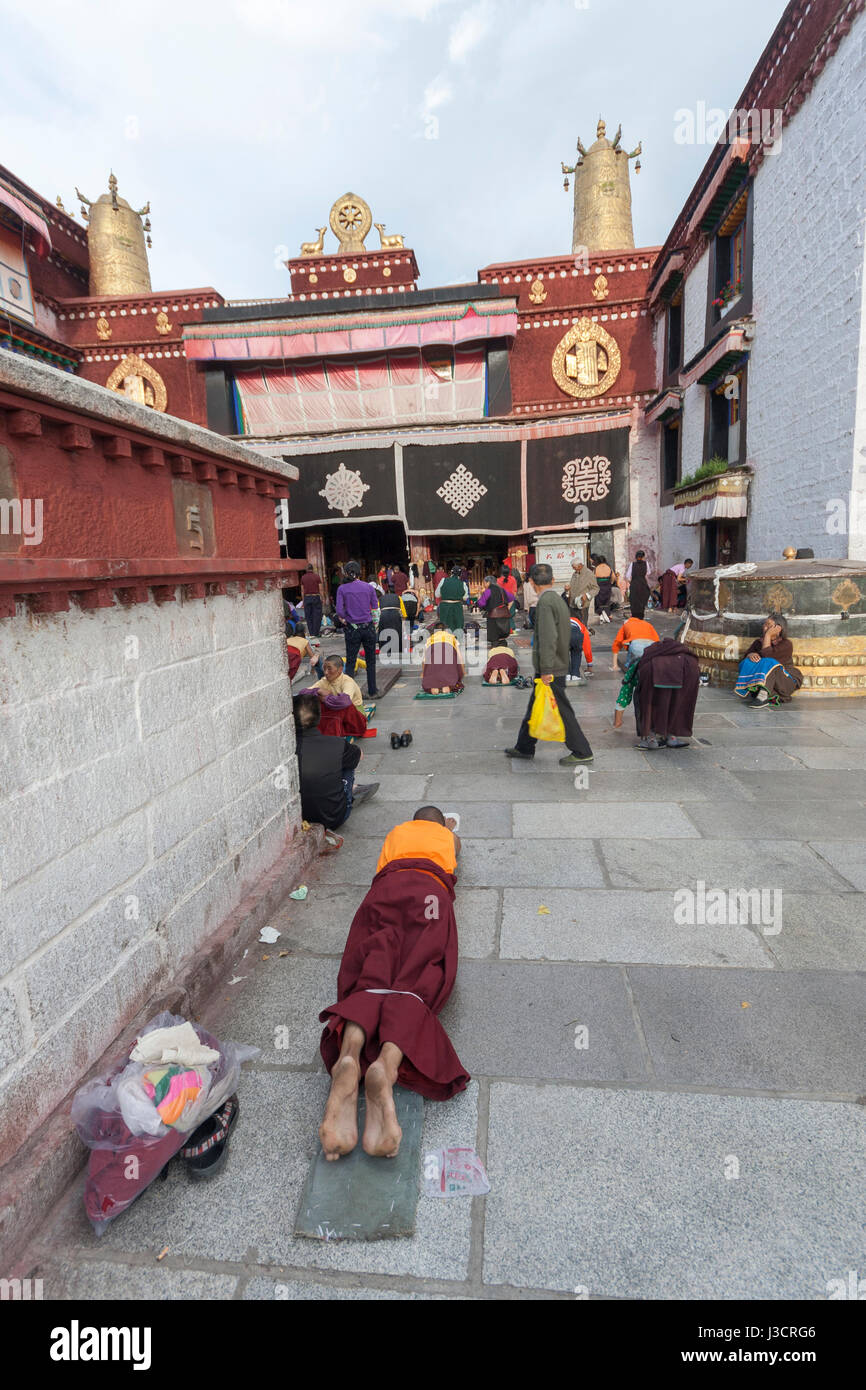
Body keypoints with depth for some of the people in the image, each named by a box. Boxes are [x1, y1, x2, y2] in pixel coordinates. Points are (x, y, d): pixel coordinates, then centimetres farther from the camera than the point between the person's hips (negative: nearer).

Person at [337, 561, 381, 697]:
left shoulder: (342, 589, -4)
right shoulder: (369, 587, 0)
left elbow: (339, 611, -9)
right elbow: (375, 609, 2)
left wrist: (345, 621, 9)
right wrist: (374, 625, 12)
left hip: (352, 629, -1)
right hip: (368, 627, 1)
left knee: (350, 662, 6)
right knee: (370, 661, 11)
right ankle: (373, 692, 16)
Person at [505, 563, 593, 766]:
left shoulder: (545, 602, -17)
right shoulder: (559, 600, 12)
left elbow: (548, 638, -25)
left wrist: (546, 670, -24)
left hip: (550, 669, -10)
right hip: (559, 665, 10)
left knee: (561, 710, -2)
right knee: (535, 706, 17)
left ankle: (582, 752, 7)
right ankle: (524, 747, 27)